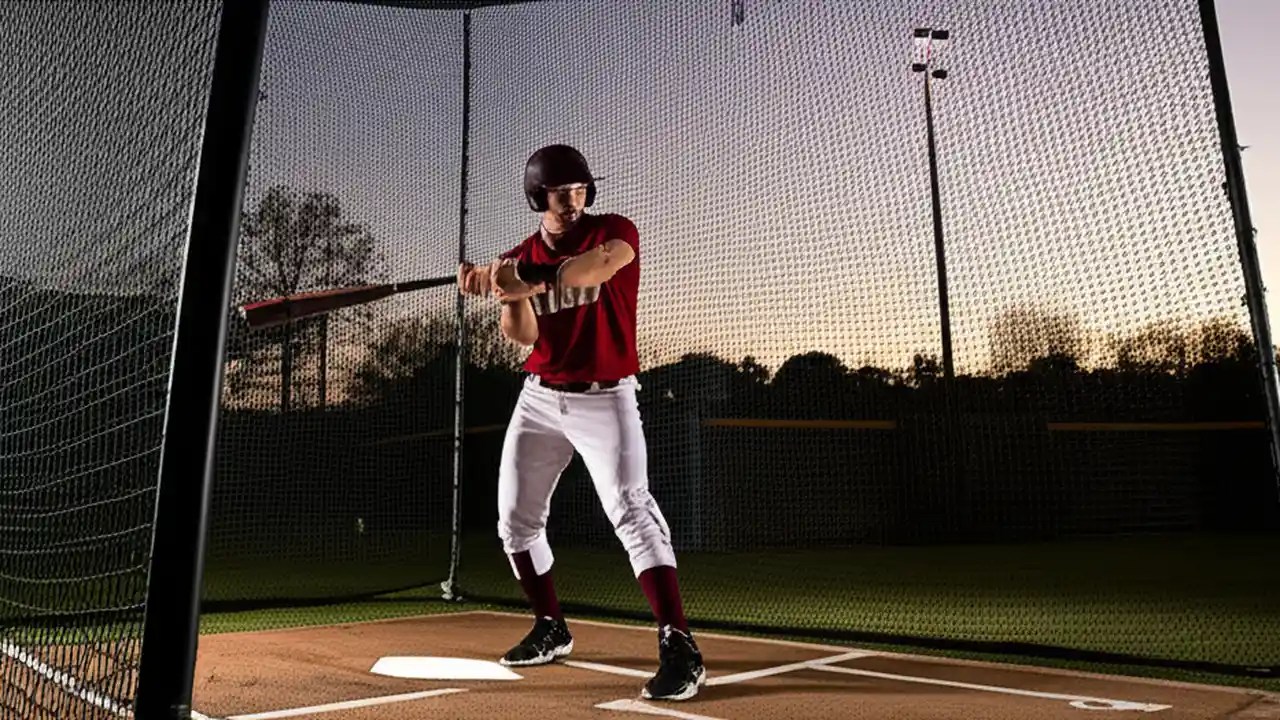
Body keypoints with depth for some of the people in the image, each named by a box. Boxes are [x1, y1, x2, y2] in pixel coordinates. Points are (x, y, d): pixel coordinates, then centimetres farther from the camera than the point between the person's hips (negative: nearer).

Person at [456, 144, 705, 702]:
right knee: (515, 518, 9)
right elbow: (522, 335, -8)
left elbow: (595, 267, -33)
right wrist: (510, 293, -27)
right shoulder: (518, 258, 5)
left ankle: (679, 648, -19)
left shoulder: (615, 232, -7)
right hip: (540, 398, 6)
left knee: (632, 510, -20)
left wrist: (526, 275, -41)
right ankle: (550, 629, 27)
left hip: (605, 399, -5)